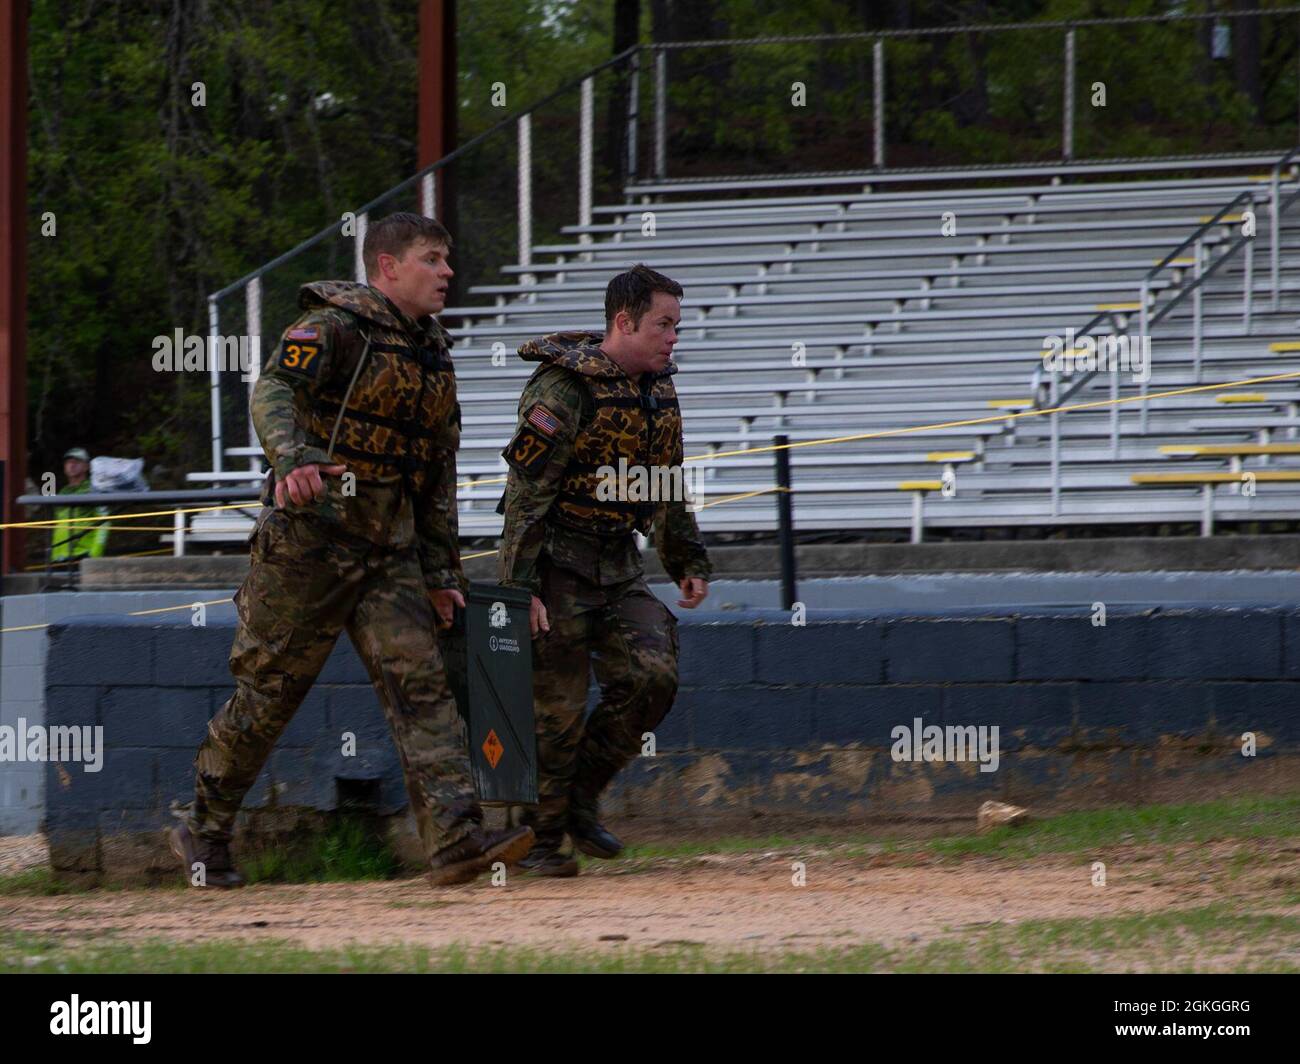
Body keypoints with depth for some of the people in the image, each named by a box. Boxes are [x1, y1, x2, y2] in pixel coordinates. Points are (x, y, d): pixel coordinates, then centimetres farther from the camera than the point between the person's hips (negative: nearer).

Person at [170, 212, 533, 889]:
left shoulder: (433, 354, 16)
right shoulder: (333, 327, -8)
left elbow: (439, 472, 23)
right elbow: (274, 393, -27)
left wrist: (441, 571, 19)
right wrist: (292, 459, -47)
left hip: (389, 553, 6)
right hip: (308, 542, -6)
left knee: (420, 686, -9)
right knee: (266, 694, 2)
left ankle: (455, 840, -20)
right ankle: (203, 832, 18)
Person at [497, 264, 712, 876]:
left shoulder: (659, 390, 9)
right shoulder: (565, 388, -16)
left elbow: (669, 486, 24)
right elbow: (527, 490, -19)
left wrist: (688, 562, 21)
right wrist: (520, 587, -23)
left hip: (618, 565, 7)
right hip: (556, 560, -7)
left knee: (652, 675, -7)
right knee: (556, 704, -6)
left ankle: (581, 798, 9)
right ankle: (539, 839, 5)